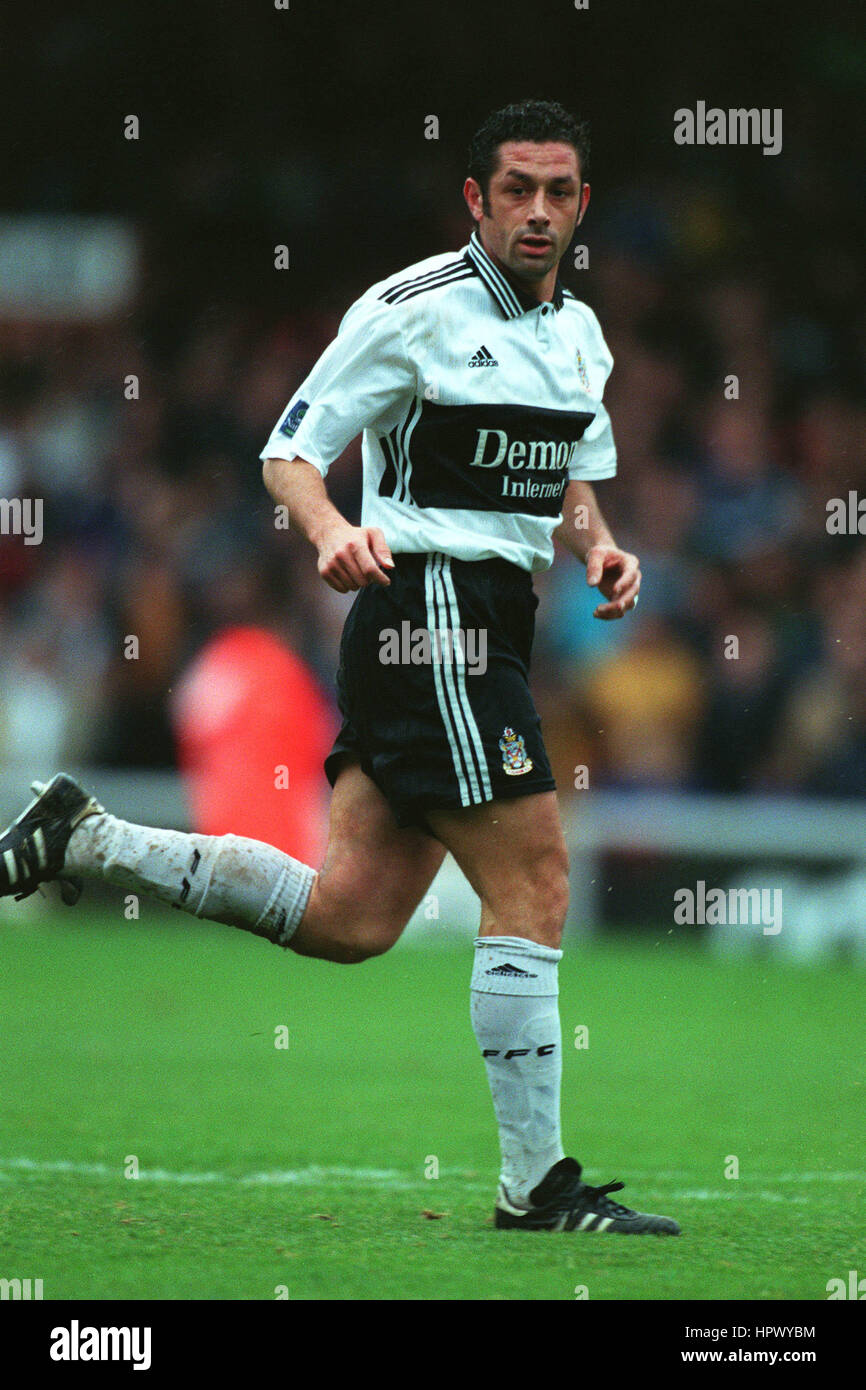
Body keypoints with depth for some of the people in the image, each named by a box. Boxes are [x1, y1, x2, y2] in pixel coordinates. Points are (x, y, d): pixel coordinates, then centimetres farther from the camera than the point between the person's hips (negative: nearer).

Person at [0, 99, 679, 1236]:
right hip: (431, 600, -8)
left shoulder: (578, 331, 15)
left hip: (497, 612, 8)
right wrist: (333, 533, -26)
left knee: (349, 917, 5)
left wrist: (598, 545, 6)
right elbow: (290, 453, -6)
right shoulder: (415, 308, -8)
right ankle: (538, 1184, -4)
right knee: (534, 887, -10)